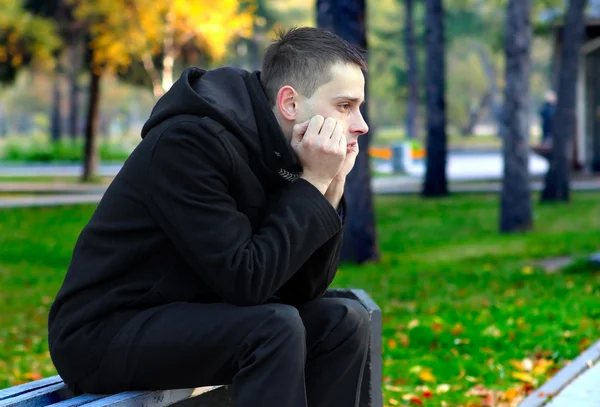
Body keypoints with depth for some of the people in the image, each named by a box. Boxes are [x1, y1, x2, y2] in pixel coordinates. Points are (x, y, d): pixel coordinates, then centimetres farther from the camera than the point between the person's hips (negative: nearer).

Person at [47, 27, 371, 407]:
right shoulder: (190, 143, -23)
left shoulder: (273, 150, 2)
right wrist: (313, 183, -20)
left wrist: (331, 186, -10)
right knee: (275, 328, -28)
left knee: (343, 322, -2)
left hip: (191, 318, 9)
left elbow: (302, 290, 2)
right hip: (101, 336, -9)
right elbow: (245, 279, -26)